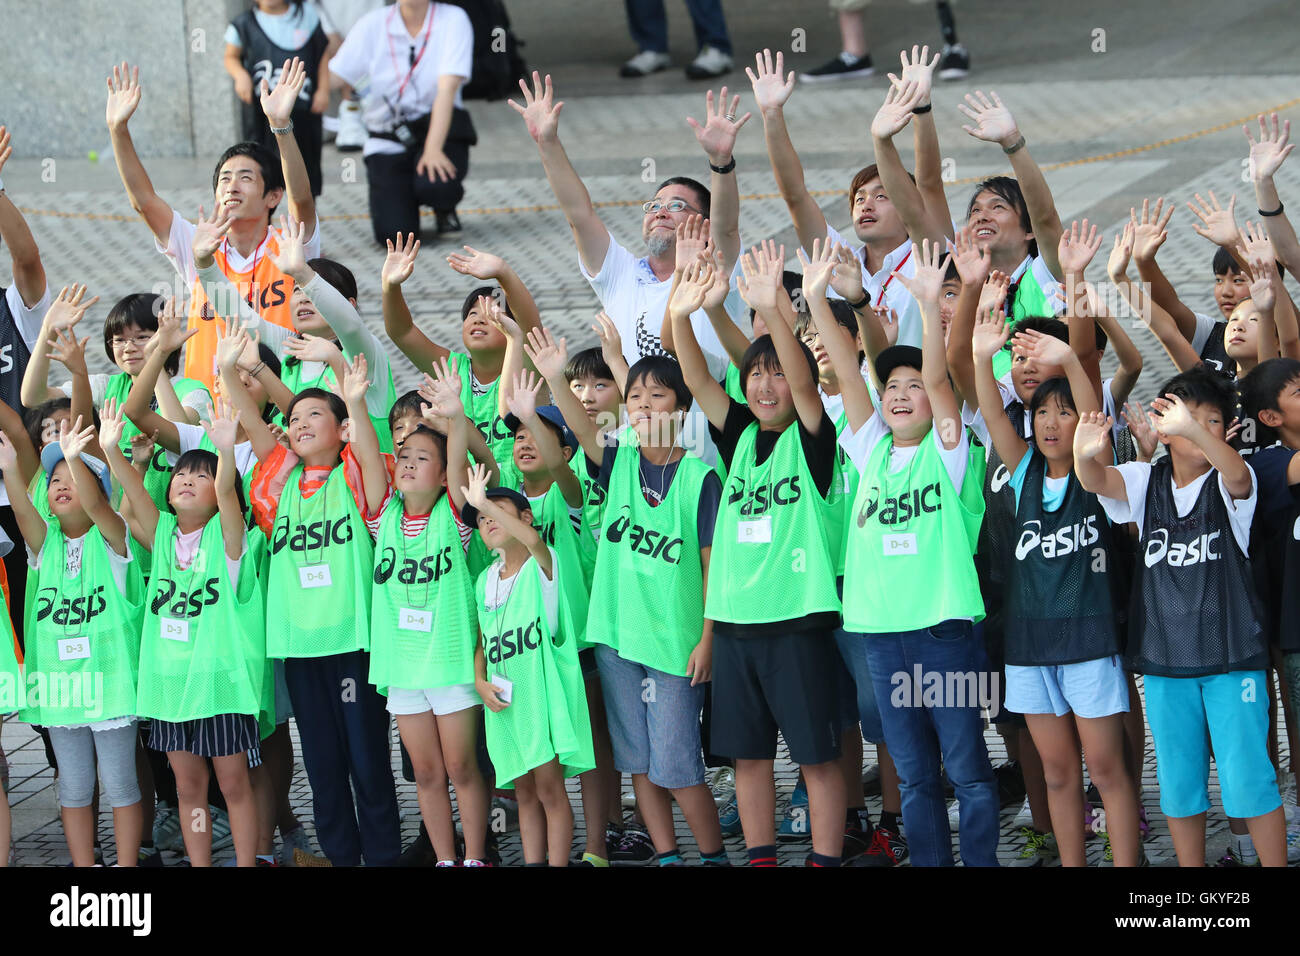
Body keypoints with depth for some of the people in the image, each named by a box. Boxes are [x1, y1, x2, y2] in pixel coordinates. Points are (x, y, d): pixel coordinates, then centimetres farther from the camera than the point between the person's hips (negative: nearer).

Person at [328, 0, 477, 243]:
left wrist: (433, 149, -30)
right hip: (388, 141, 1)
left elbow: (447, 89, -18)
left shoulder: (452, 20, -8)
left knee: (435, 184, -34)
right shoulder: (372, 25, -3)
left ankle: (446, 209, 5)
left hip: (439, 128, -1)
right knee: (395, 235, -17)